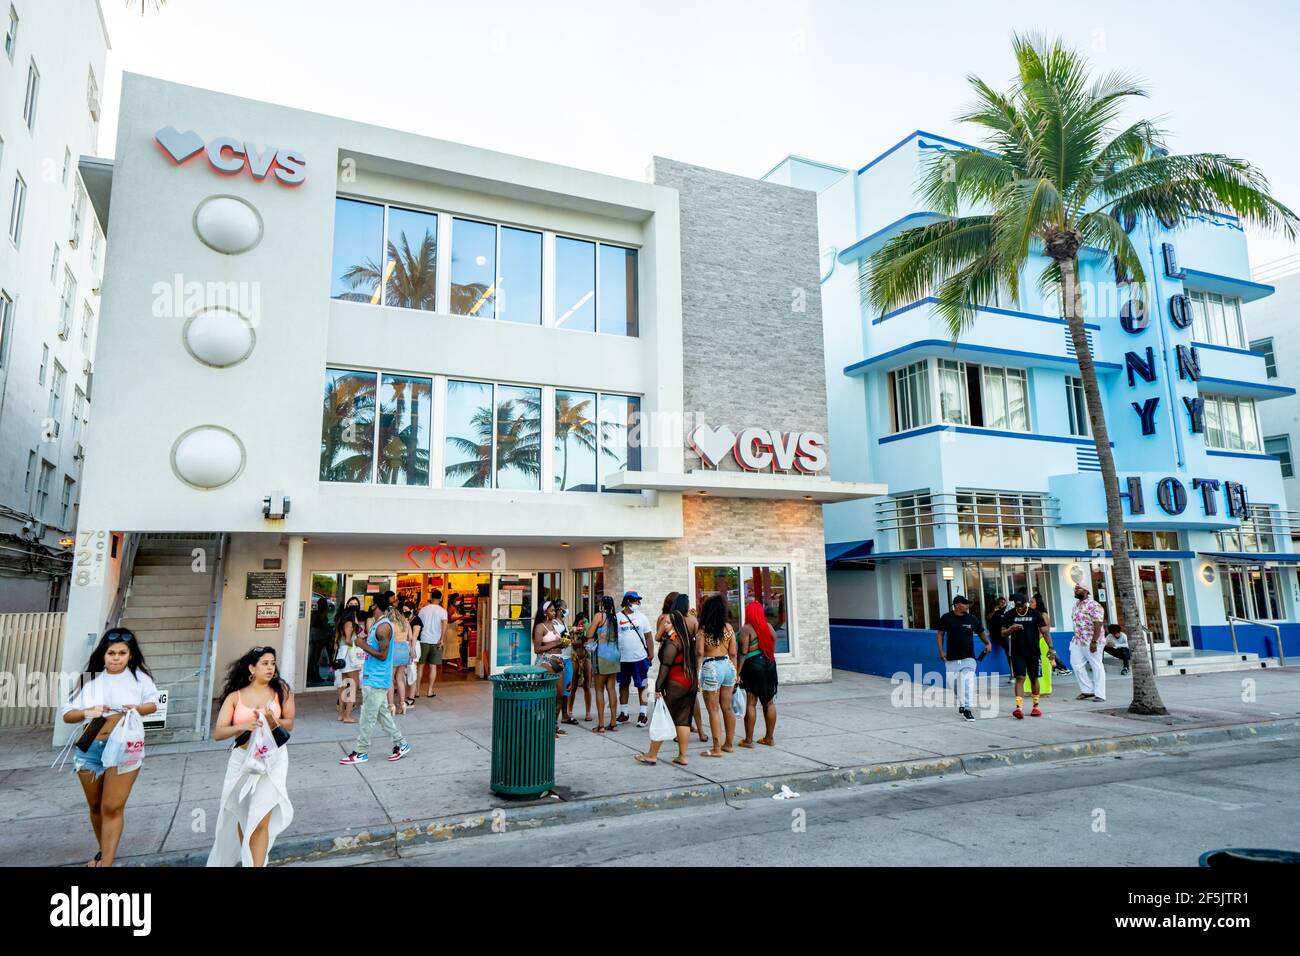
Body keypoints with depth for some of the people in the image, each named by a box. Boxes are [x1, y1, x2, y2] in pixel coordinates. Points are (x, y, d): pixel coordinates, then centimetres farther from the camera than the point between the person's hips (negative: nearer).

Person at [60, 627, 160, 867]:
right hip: (89, 750, 3)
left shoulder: (139, 678, -2)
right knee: (96, 807, 17)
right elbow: (67, 715, 4)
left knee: (113, 808, -10)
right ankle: (104, 851, 39)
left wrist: (138, 709, -10)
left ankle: (106, 863, -5)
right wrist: (88, 712, -15)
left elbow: (153, 704, 12)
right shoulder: (90, 680, 1)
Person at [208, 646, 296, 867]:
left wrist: (274, 722, -18)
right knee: (242, 817, 19)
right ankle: (248, 859, 44)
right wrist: (242, 726, -25)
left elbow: (289, 724, 4)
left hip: (272, 759, -2)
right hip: (242, 759, 2)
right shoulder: (235, 697, -1)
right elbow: (217, 733, -7)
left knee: (261, 822, -10)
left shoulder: (281, 691, -1)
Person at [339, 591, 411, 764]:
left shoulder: (383, 627, -20)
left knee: (367, 717, -1)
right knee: (382, 713, 15)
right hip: (373, 677, 10)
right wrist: (364, 643, 8)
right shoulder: (377, 624, 12)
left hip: (376, 680, -10)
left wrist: (363, 646, -15)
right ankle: (401, 744, 22)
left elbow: (382, 655, -21)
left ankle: (361, 753, 9)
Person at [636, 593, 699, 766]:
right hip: (691, 682, 7)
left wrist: (658, 688, -16)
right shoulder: (690, 640, 7)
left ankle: (652, 755, 8)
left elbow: (665, 667, -17)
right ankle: (682, 757, 11)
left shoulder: (672, 643, -15)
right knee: (683, 719, 10)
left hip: (675, 684, -7)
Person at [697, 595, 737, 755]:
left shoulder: (703, 629, -8)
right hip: (728, 666, 5)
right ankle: (729, 744, 25)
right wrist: (734, 673, 16)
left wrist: (696, 674, -7)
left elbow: (700, 653, -11)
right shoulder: (728, 627, 4)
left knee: (713, 710, 2)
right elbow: (733, 653, 7)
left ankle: (716, 748, 4)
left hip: (711, 668, -5)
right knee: (727, 708, 15)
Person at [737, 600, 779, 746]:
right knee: (769, 702, 11)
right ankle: (769, 737, 18)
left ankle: (748, 740, 3)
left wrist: (738, 672, -11)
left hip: (753, 665, -5)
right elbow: (773, 647, 10)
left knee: (751, 703, -1)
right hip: (769, 664, 5)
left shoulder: (746, 628, -10)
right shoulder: (769, 627, 5)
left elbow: (743, 653, -14)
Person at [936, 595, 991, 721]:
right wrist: (941, 650, -4)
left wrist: (987, 643, -9)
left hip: (968, 657, 0)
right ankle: (961, 702, 33)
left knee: (967, 682, -12)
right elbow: (940, 634, 4)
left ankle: (966, 708, -6)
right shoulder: (946, 618, -2)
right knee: (953, 683, 6)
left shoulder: (972, 618, 1)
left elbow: (981, 633, 10)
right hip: (951, 658, 0)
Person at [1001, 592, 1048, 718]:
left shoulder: (1035, 613, -2)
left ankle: (1036, 706, 26)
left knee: (1034, 678, 11)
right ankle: (1019, 707, -14)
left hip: (1034, 652, 1)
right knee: (1020, 678, -9)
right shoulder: (1009, 614, -1)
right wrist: (1011, 628, -19)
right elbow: (1003, 633, 3)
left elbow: (1044, 630, 1)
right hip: (1017, 653, -1)